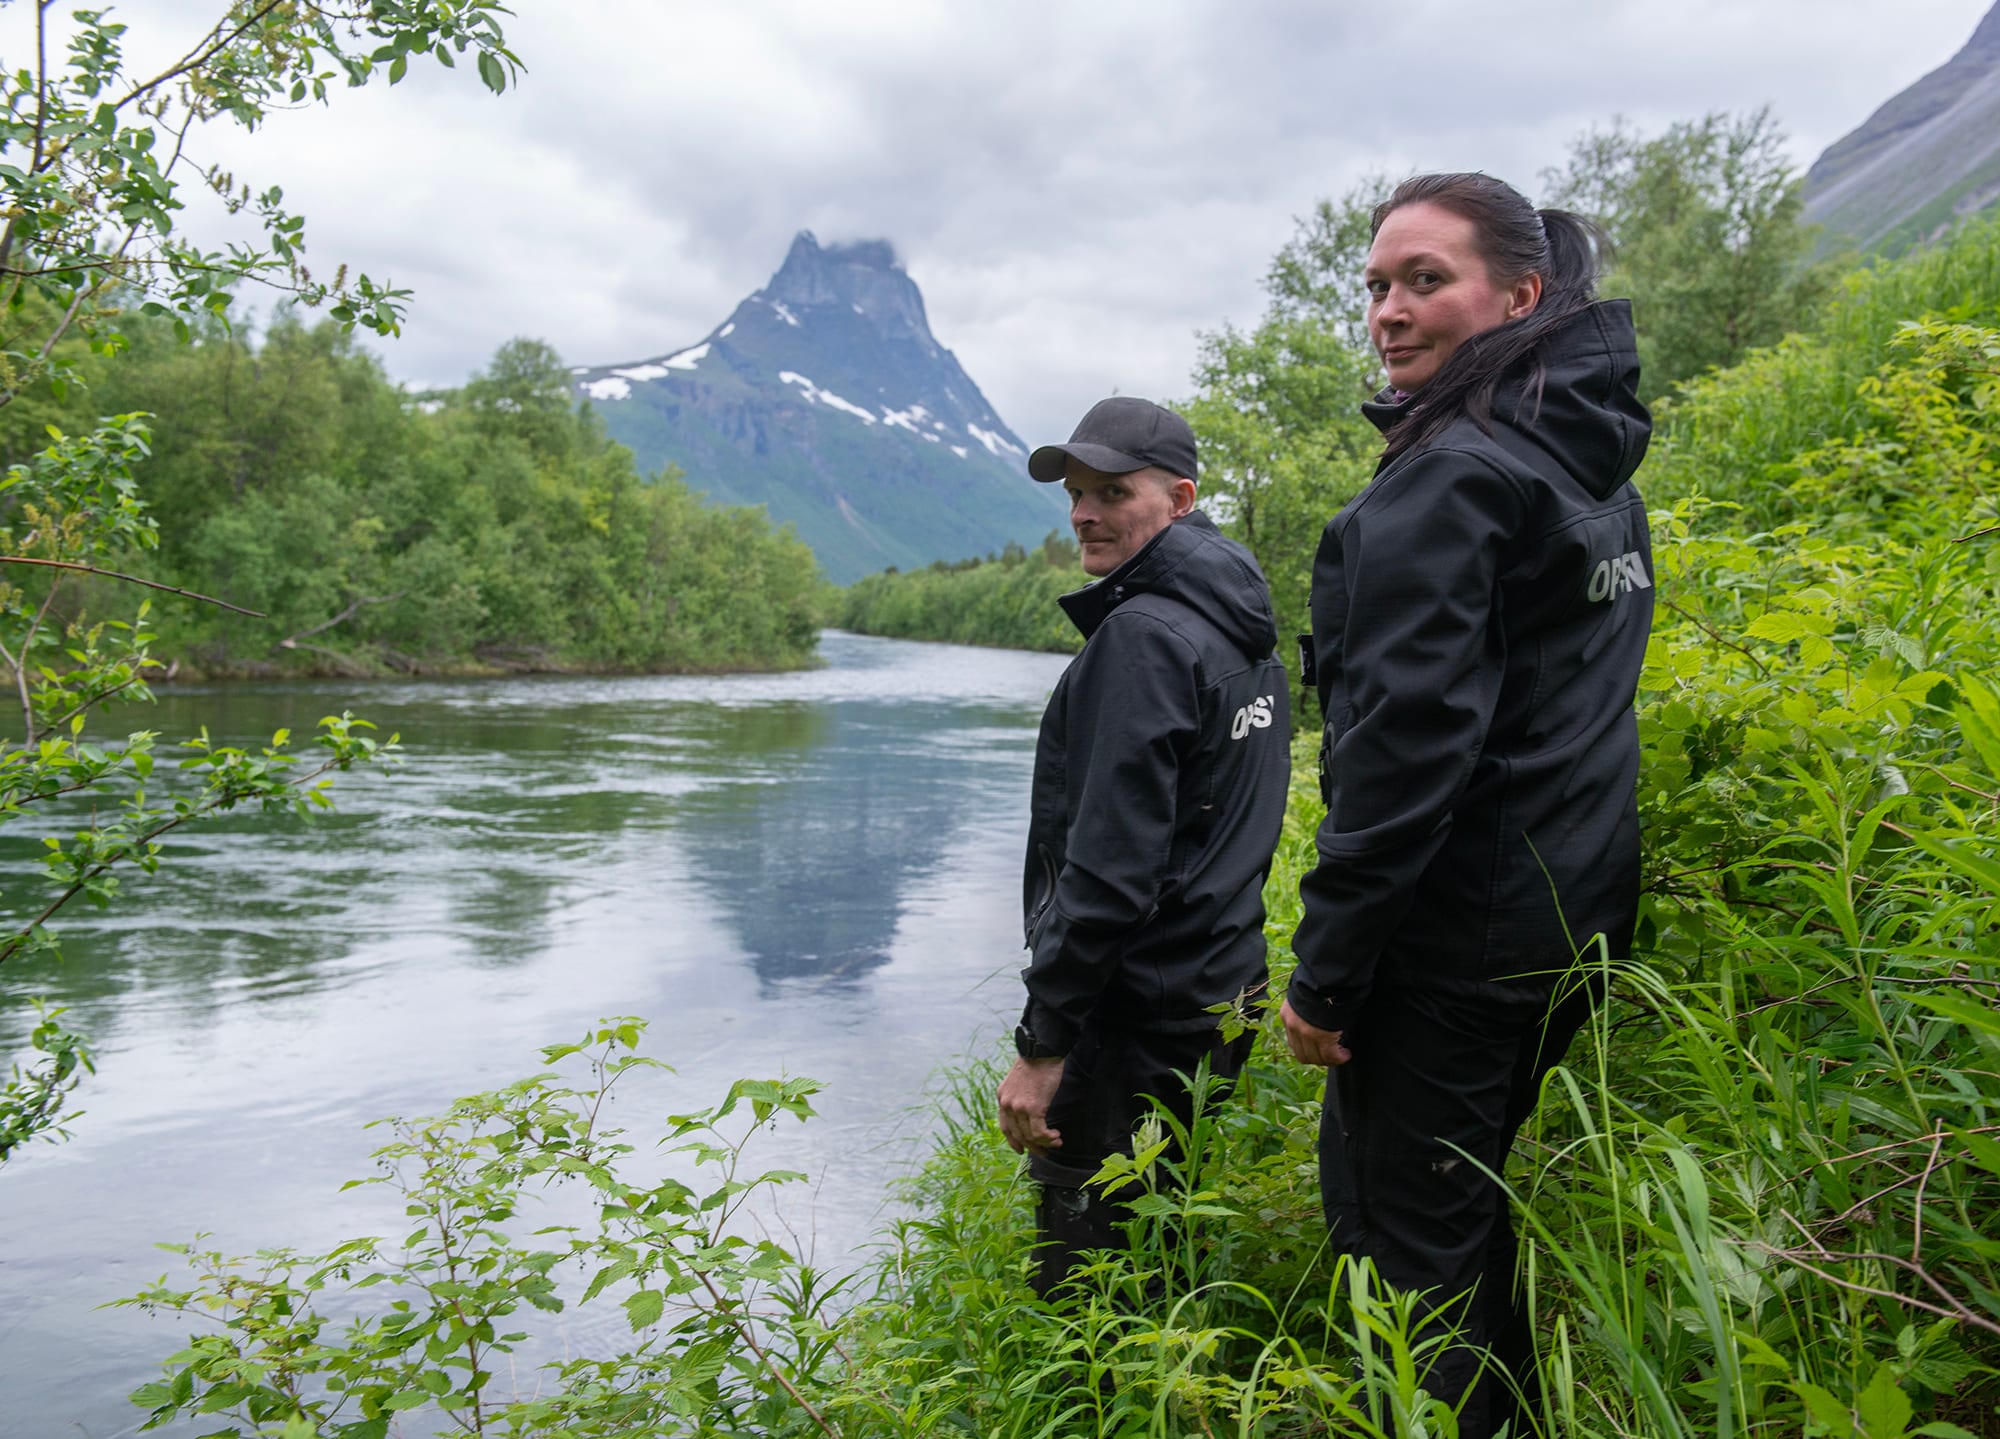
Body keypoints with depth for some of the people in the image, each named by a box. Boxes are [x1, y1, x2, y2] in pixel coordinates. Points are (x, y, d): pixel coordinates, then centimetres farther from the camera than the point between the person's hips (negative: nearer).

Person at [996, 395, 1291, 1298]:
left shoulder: (1143, 637, -19)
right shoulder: (1240, 632, 12)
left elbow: (1109, 868, -24)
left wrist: (1042, 1040, -18)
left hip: (1135, 1031, -10)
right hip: (1220, 998, 10)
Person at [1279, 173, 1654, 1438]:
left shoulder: (1450, 477, -18)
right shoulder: (1601, 474, 11)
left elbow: (1408, 742, -23)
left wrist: (1326, 968, -17)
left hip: (1454, 937, -9)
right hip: (1578, 918, 9)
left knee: (1403, 1249, 3)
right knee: (1477, 1222, 23)